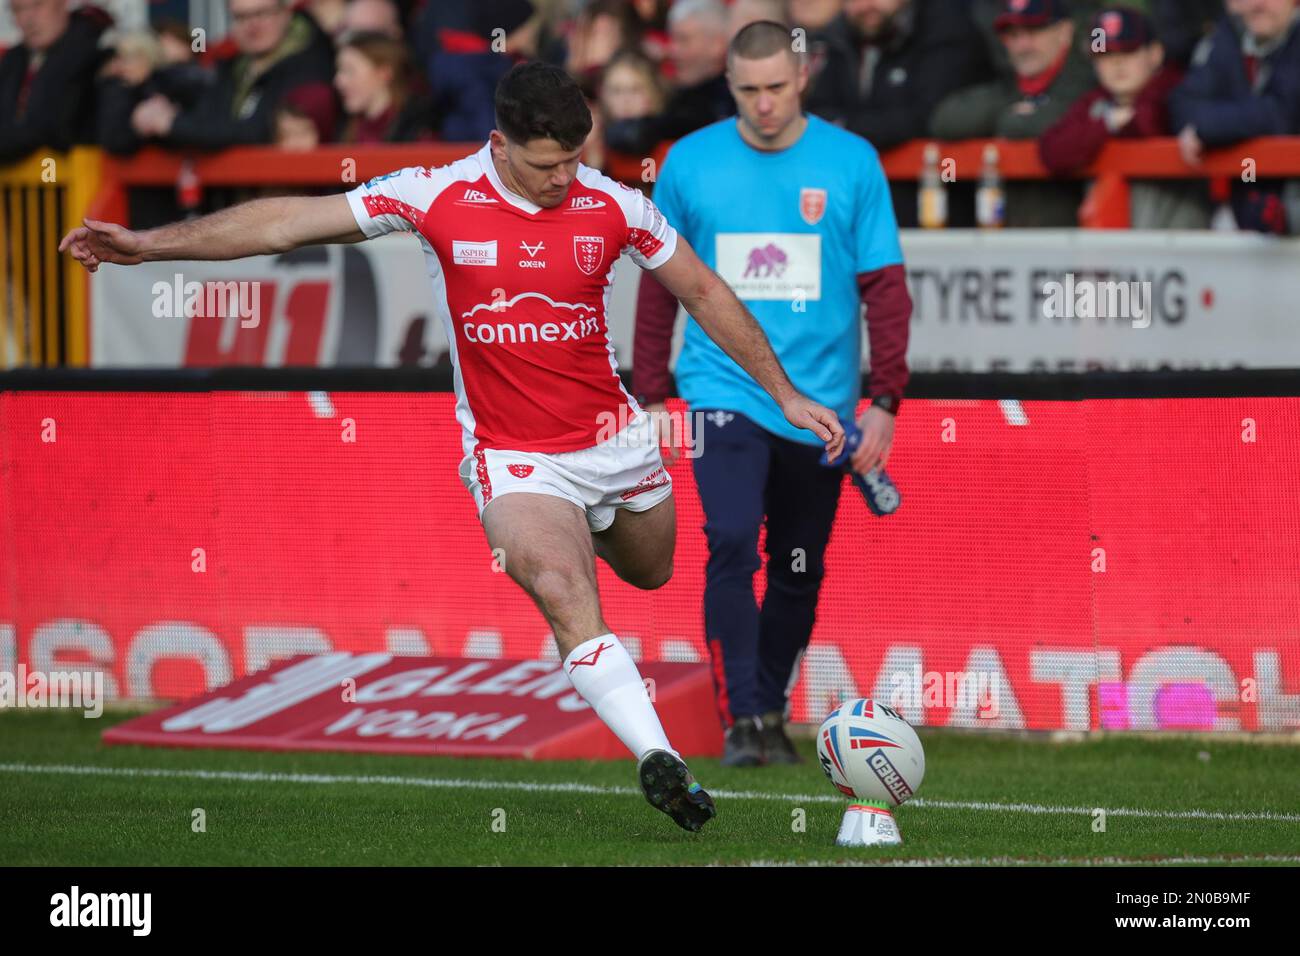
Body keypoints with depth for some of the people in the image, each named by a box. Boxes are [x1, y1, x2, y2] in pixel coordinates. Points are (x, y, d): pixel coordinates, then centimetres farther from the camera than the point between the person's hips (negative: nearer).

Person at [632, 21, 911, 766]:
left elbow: (886, 287, 0)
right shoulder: (690, 163, 0)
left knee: (799, 569, 8)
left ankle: (773, 711, 24)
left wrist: (885, 401, -6)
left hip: (819, 404, 1)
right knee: (732, 545, -17)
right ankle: (742, 720, -11)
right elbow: (660, 284, 8)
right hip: (725, 391, -1)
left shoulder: (852, 163, -2)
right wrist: (650, 397, 6)